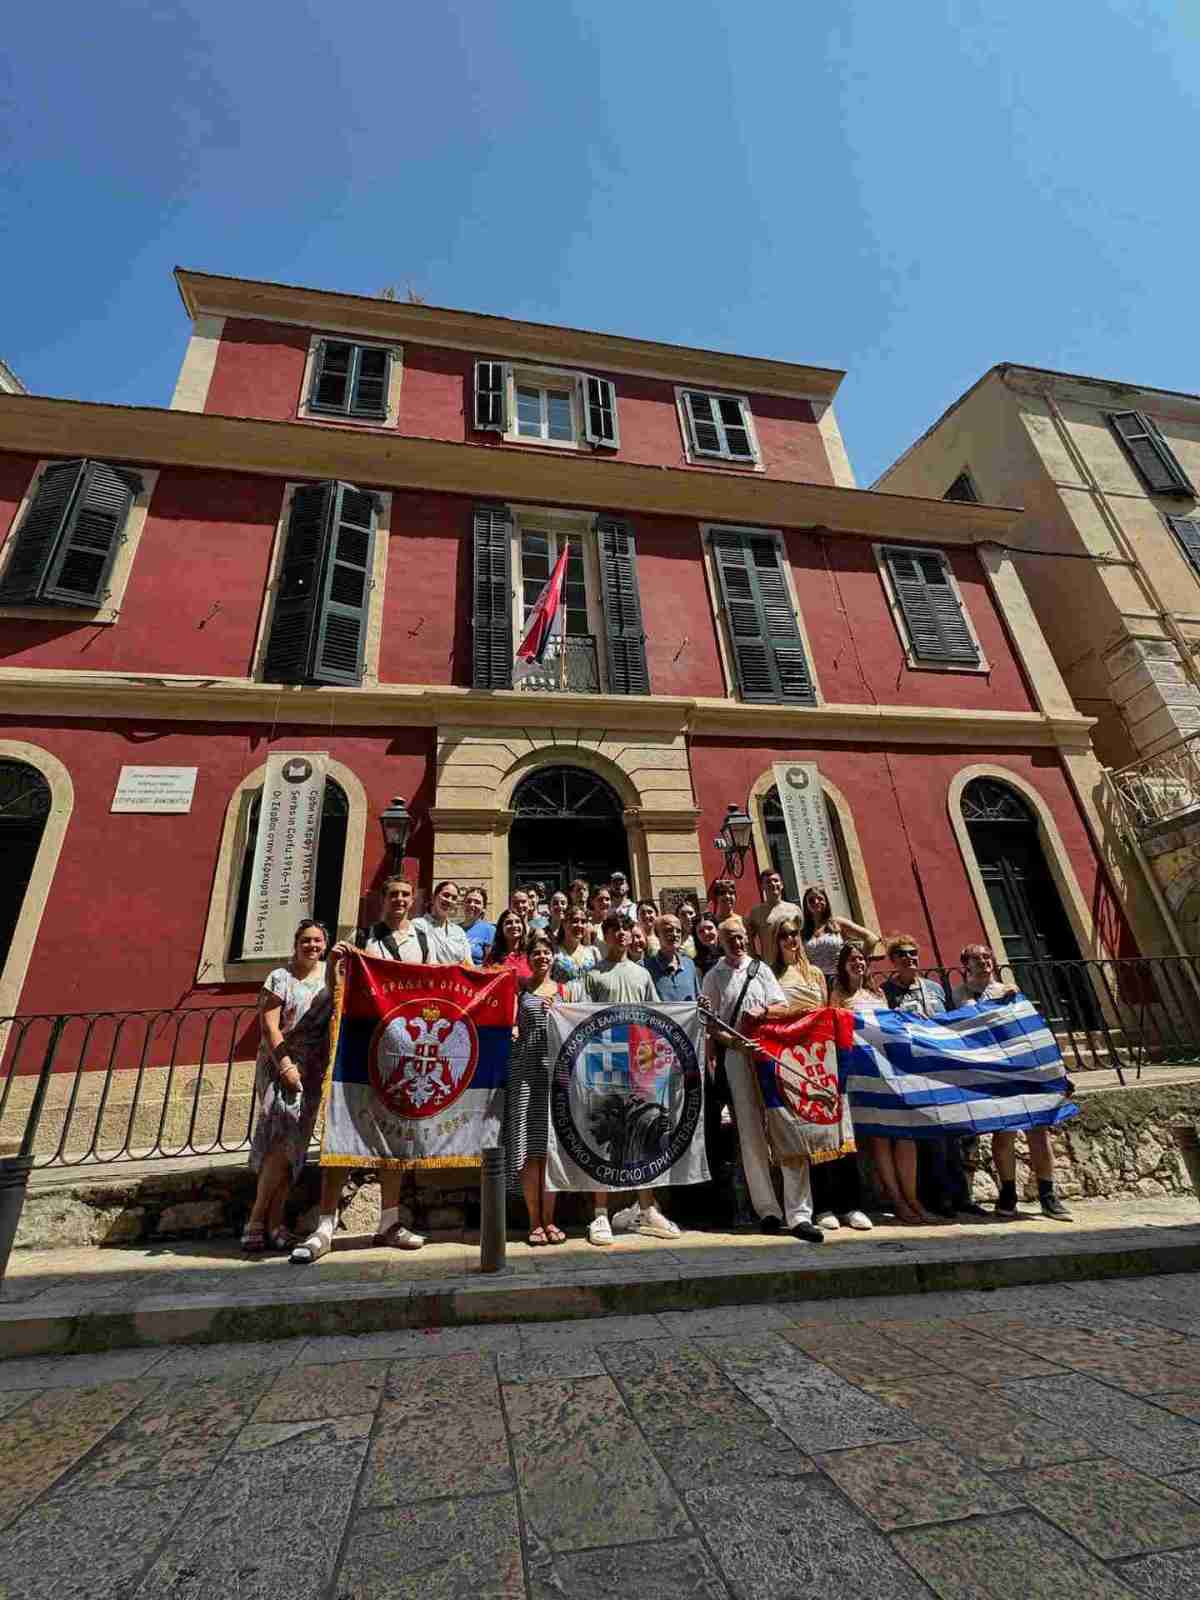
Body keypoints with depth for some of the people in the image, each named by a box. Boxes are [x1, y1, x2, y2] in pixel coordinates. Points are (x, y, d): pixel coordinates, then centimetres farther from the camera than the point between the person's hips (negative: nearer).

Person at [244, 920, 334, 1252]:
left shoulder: (329, 974, 9)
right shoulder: (280, 977, -3)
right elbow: (269, 1026, -8)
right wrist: (286, 1066, -16)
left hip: (313, 1069, 4)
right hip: (280, 1064, -4)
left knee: (293, 1145, 5)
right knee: (284, 1139, -12)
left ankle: (273, 1223, 13)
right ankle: (257, 1221, 1)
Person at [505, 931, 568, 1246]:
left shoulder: (563, 990, 13)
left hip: (556, 1070, 2)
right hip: (525, 1071, -2)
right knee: (529, 1148, 0)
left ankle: (549, 1220, 16)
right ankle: (534, 1222, 12)